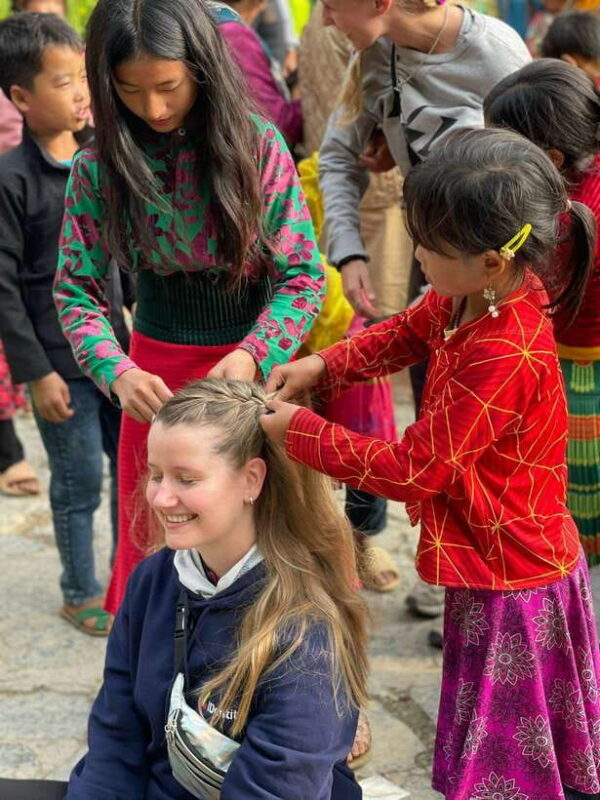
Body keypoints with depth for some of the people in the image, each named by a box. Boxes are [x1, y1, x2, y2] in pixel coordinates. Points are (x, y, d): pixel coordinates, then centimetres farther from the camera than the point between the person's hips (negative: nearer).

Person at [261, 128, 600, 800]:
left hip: (507, 581, -9)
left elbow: (413, 470, -26)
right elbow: (407, 333, 12)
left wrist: (297, 432, -17)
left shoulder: (502, 359, -34)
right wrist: (324, 364, -4)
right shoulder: (475, 294, -8)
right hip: (518, 560, 9)